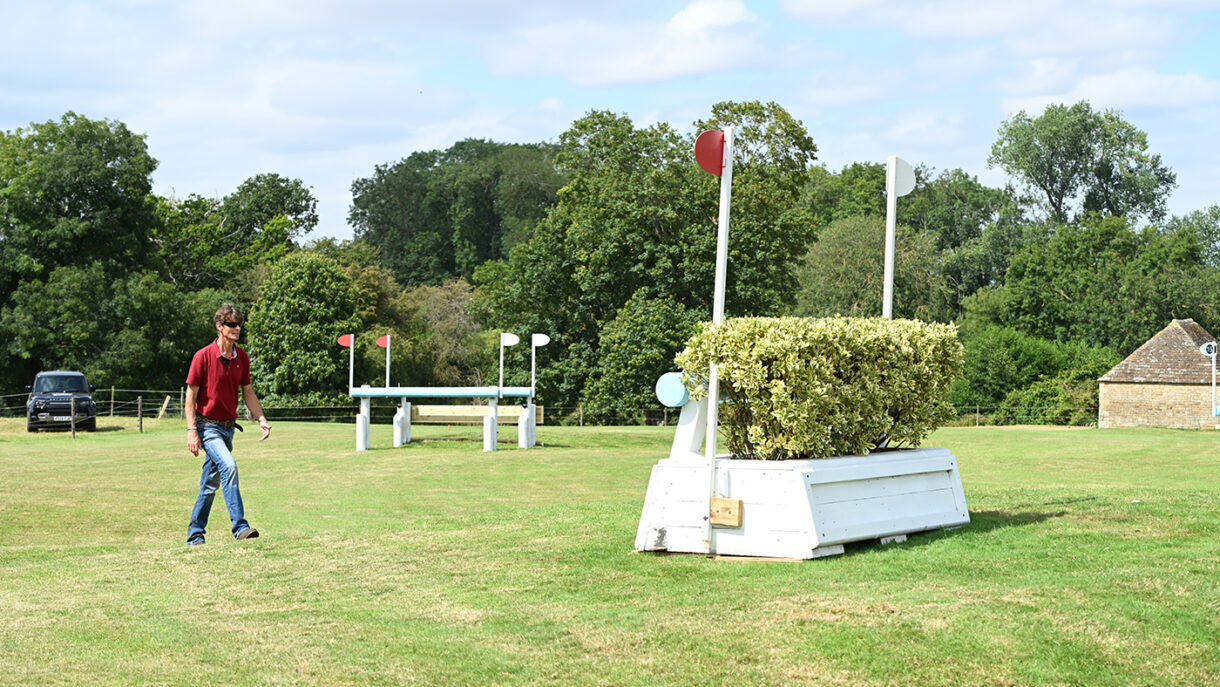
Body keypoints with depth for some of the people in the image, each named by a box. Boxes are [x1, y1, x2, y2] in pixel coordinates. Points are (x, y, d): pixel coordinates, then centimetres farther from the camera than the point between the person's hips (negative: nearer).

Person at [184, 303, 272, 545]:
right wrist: (191, 430, -13)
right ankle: (239, 526, -28)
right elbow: (191, 394, -8)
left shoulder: (242, 357, 5)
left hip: (228, 426, 6)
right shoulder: (203, 356, -11)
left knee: (210, 484, 11)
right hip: (207, 425, -6)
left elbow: (247, 392, 15)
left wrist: (261, 419, 2)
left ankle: (195, 534, 21)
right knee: (229, 466, -26)